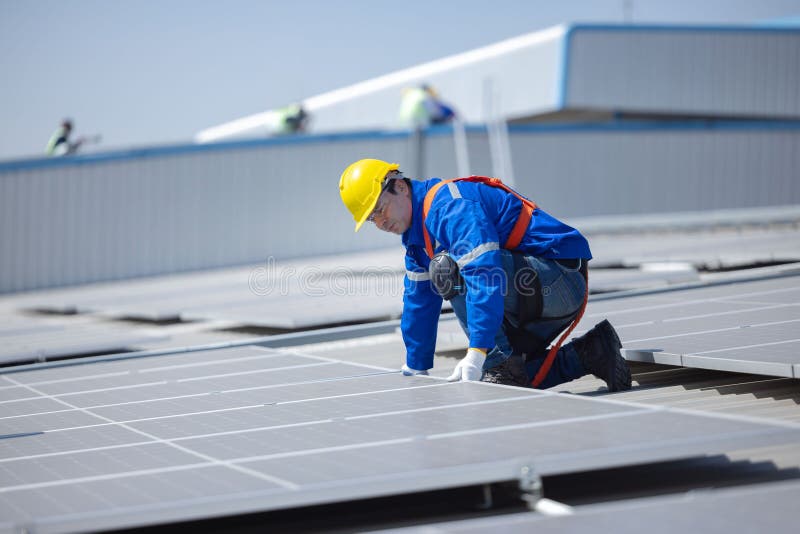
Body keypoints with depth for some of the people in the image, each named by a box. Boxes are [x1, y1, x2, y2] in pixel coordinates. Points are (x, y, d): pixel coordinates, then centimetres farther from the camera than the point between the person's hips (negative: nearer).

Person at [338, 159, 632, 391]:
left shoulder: (447, 204, -20)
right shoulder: (417, 232, 13)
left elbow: (485, 273, -33)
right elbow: (419, 301, 23)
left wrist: (477, 352, -37)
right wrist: (415, 370, 26)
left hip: (560, 277, -11)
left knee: (447, 268, -26)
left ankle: (501, 365, -20)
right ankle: (591, 352, 12)